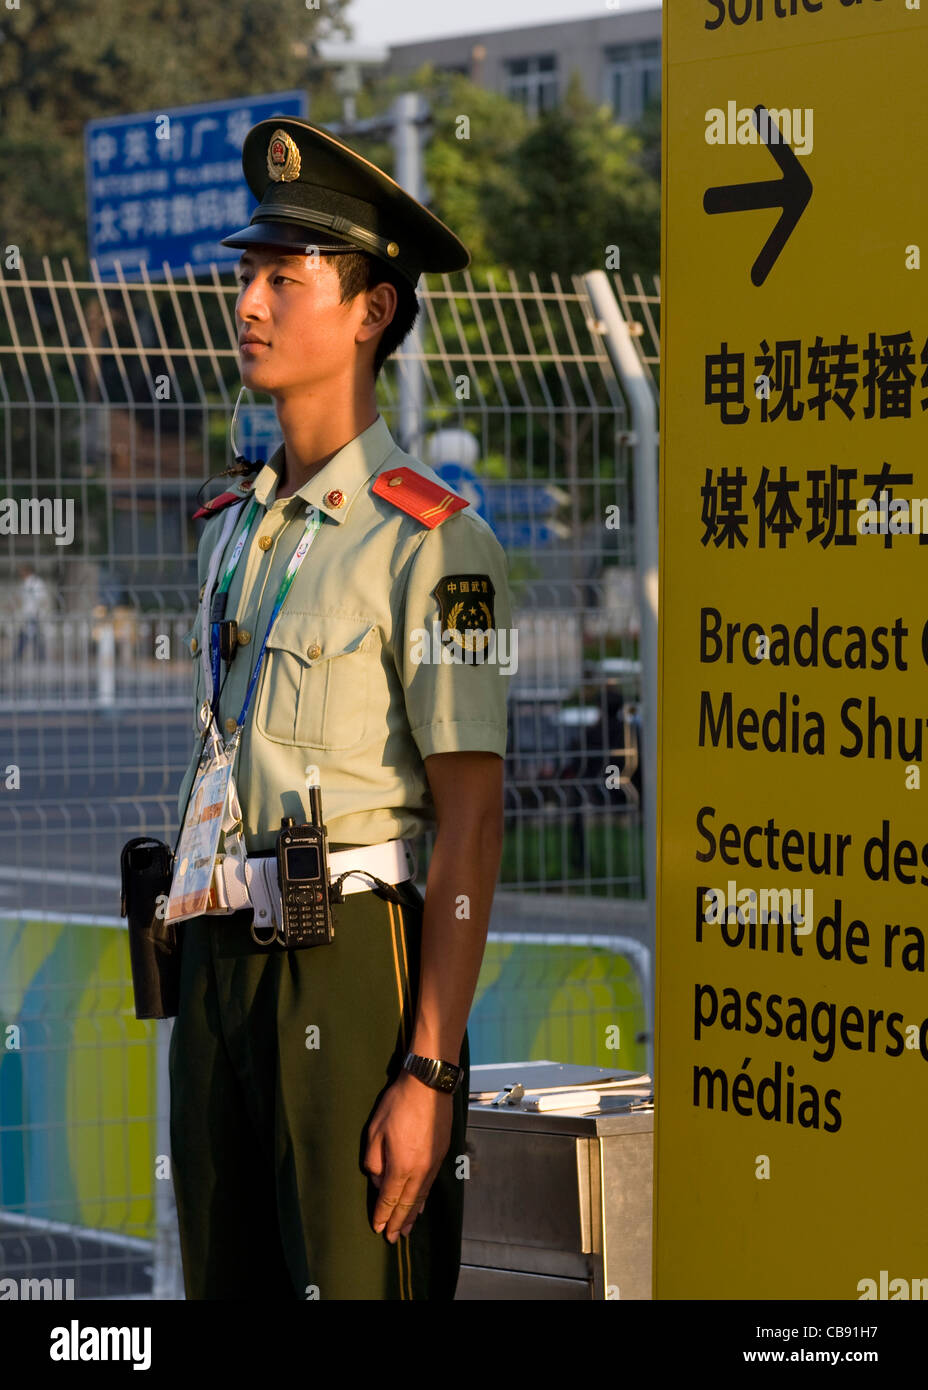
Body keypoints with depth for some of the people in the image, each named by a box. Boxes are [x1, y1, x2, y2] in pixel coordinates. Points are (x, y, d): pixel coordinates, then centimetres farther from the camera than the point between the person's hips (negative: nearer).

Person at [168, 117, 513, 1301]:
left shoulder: (432, 540, -9)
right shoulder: (231, 530, 15)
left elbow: (472, 827, -13)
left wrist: (428, 1075, -18)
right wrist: (202, 1018, 17)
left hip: (356, 967, -7)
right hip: (224, 964, 8)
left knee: (361, 1279, -6)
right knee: (231, 1280, 10)